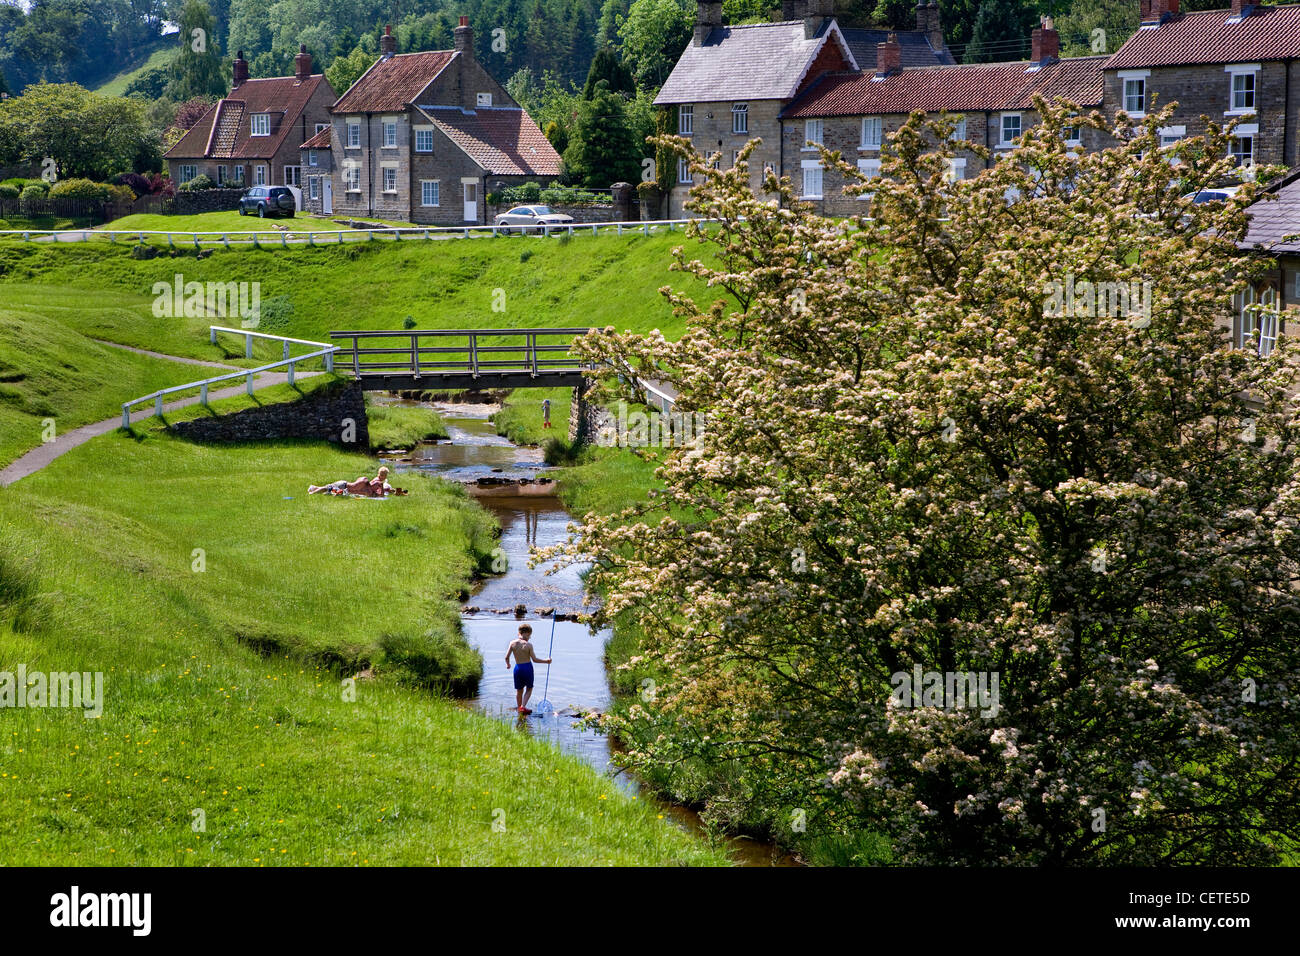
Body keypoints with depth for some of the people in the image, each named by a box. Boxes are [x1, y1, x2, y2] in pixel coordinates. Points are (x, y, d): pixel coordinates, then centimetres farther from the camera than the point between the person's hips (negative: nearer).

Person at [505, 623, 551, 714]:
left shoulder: (513, 643, -6)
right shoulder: (528, 644, -13)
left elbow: (507, 657, -4)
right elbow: (534, 659, -11)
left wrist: (508, 664, 18)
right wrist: (545, 661, 3)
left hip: (518, 668, 3)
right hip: (527, 667, -3)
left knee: (519, 690, 19)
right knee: (529, 689, 15)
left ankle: (519, 707, 30)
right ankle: (523, 706, 1)